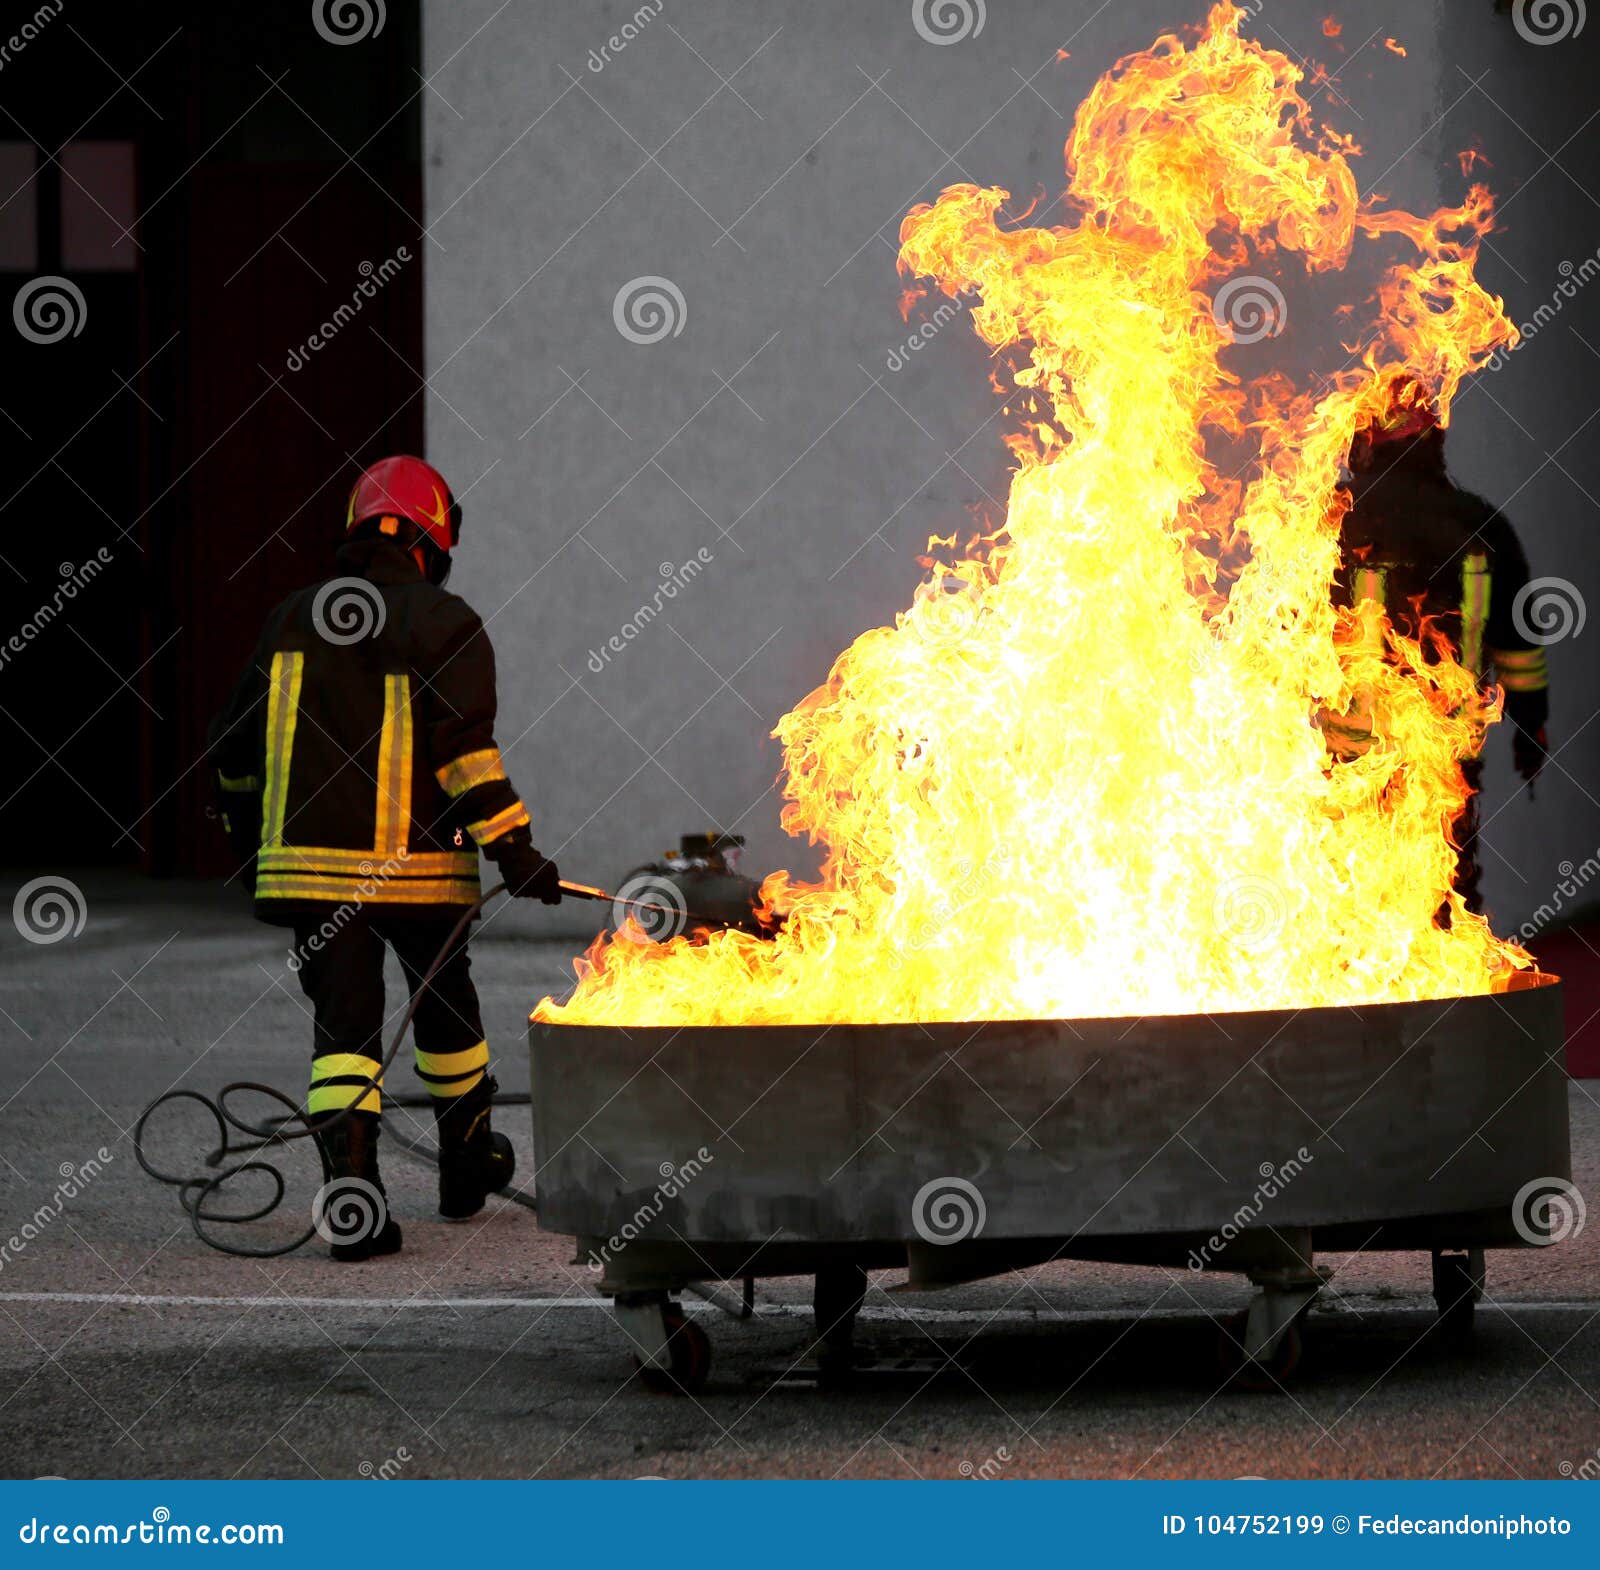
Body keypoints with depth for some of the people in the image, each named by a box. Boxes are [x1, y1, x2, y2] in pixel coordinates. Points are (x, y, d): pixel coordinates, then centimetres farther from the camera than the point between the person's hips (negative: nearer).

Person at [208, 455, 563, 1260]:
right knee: (443, 1002, 19)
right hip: (418, 862, -2)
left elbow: (236, 736, 14)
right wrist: (514, 848, -15)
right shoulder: (446, 626, -5)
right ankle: (466, 1163, 36)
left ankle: (348, 1183, -17)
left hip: (312, 858, 2)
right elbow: (464, 748, -16)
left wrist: (244, 824, 30)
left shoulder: (294, 618, 8)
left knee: (342, 1020, 0)